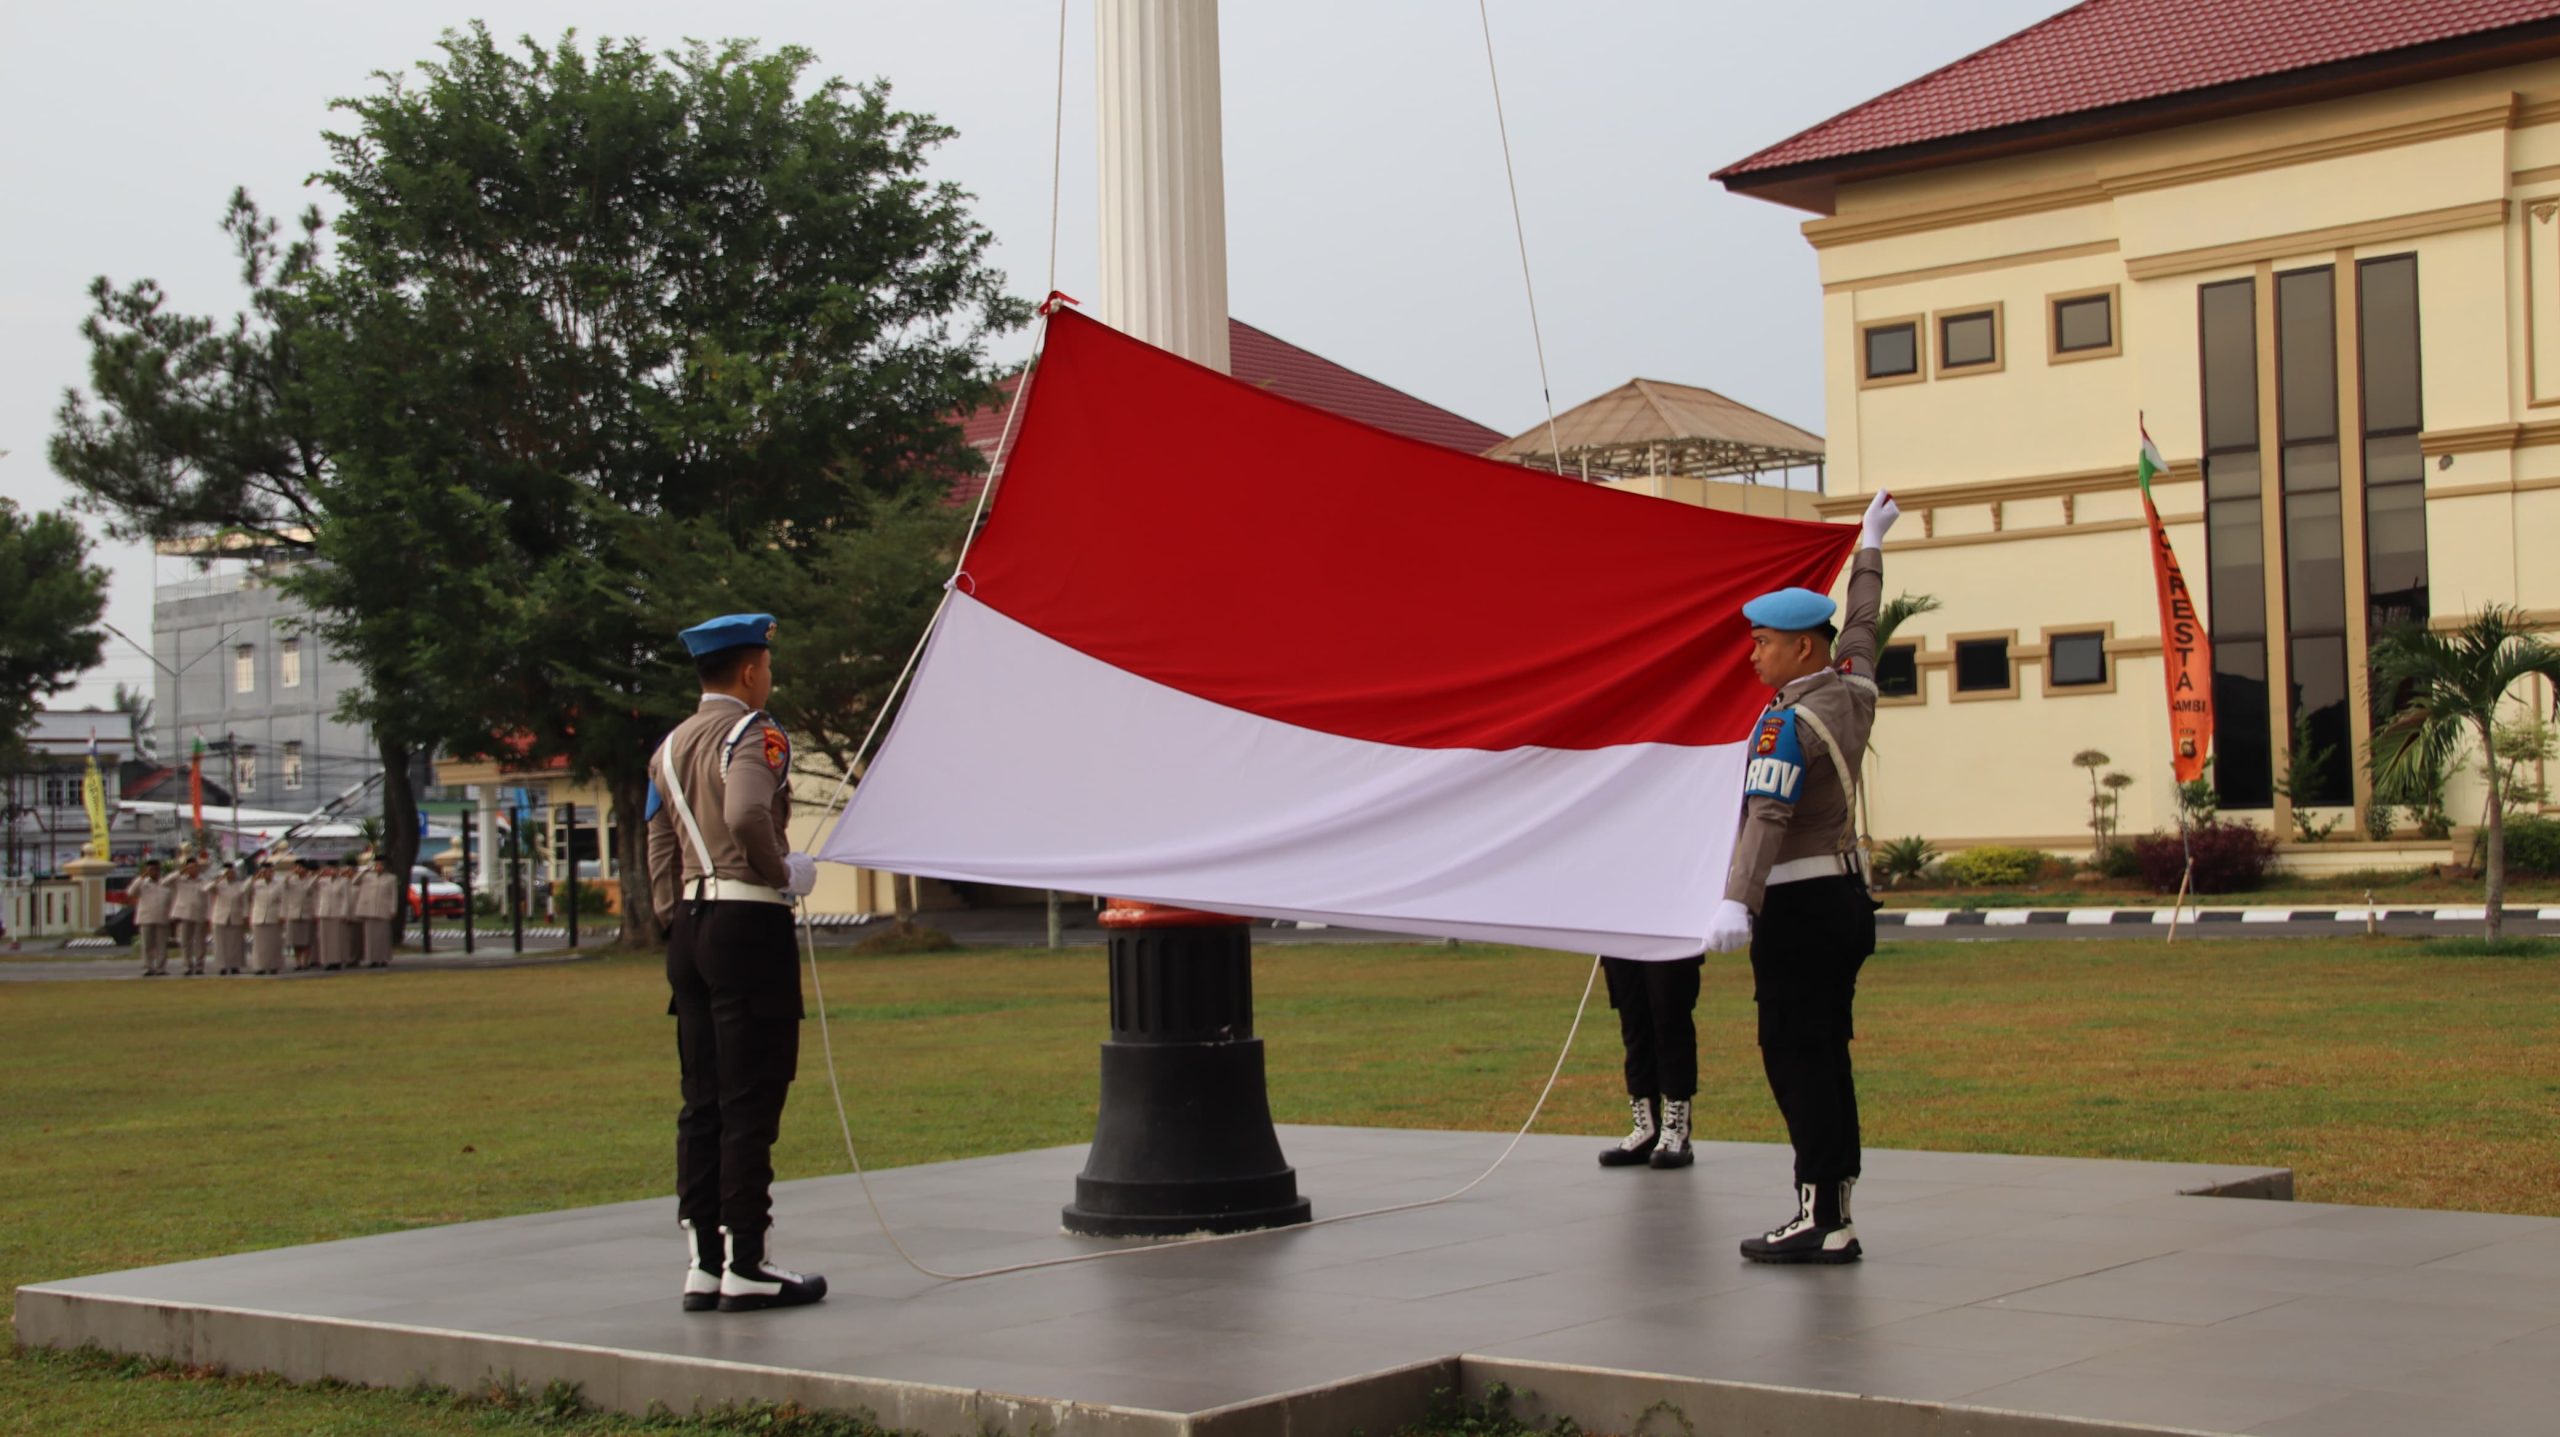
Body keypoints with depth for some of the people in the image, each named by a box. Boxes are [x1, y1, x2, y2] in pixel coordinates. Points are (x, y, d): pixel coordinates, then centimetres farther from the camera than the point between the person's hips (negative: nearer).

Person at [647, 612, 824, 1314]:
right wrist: (785, 873, -11)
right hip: (749, 923, -8)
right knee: (750, 1099, -5)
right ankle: (747, 1266, -3)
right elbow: (748, 815, -26)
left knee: (702, 1103, 8)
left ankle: (703, 1265, 10)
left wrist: (677, 928, 17)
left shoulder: (670, 748, 17)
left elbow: (661, 850, 15)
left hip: (691, 925, 8)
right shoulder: (753, 734, -8)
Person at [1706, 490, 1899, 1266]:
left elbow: (1766, 817, -29)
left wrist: (1737, 902, -41)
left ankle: (1821, 1221, -11)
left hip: (1798, 904, -9)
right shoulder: (1852, 688, 8)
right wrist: (1869, 547, 44)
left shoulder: (1788, 723, -16)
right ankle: (1835, 1216, 13)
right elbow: (1861, 626, 28)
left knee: (1796, 1057, -8)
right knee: (1826, 1056, 11)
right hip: (1846, 895, 9)